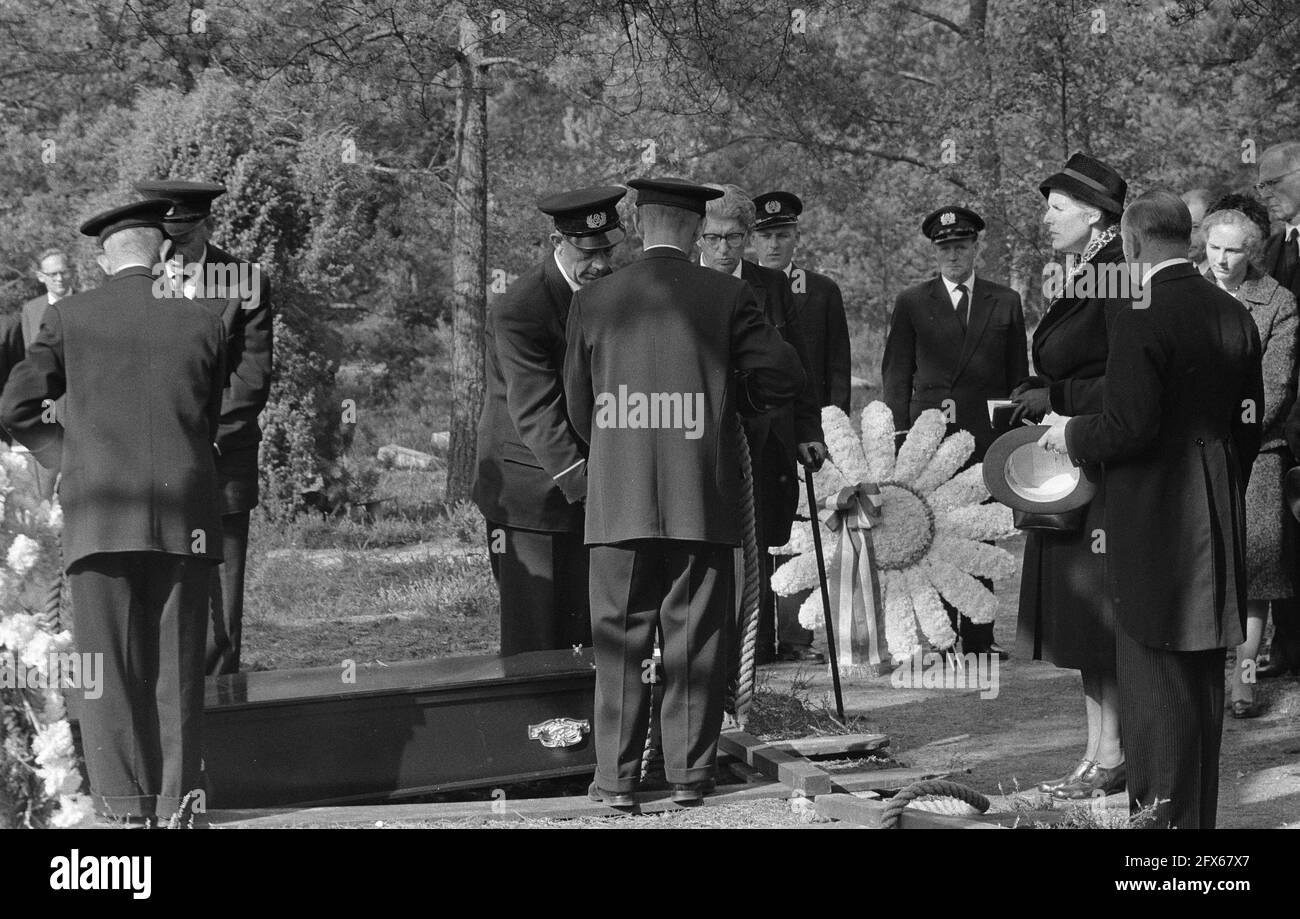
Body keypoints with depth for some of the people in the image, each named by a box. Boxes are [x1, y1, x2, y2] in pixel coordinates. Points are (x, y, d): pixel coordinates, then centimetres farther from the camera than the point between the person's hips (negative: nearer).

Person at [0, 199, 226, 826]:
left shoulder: (70, 317, 5)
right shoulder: (203, 321, 8)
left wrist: (69, 461, 14)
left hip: (100, 514, -1)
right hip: (185, 515, 1)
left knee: (110, 666, 1)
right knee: (177, 663, 6)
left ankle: (126, 806, -3)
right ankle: (178, 801, 6)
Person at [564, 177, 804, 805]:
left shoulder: (594, 301, 3)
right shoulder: (727, 297, -1)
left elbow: (579, 405, 10)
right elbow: (784, 377, -3)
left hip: (617, 500, 1)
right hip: (703, 501, -1)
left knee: (620, 638, 6)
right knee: (695, 637, 6)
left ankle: (615, 777, 6)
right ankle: (689, 774, 9)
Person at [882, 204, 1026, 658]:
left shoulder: (1005, 302, 11)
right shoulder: (912, 303, 9)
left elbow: (1017, 376, 12)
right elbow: (896, 374, 8)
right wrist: (901, 434, 0)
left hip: (987, 435, 1)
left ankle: (979, 637, 7)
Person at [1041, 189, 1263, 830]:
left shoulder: (1140, 321, -16)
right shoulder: (1233, 315, 6)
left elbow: (1128, 428, -20)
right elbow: (1250, 420, 12)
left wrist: (1071, 435, -2)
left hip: (1154, 522, -8)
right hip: (1218, 518, 8)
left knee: (1156, 675, -1)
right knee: (1204, 674, 15)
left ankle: (1163, 809, 2)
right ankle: (1200, 812, 24)